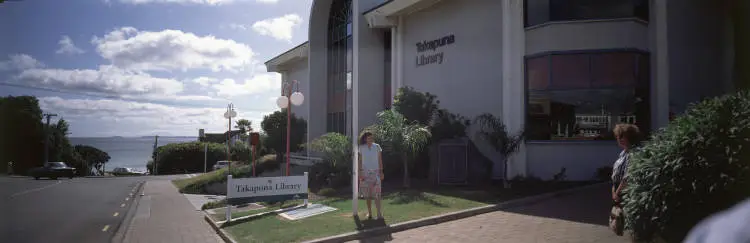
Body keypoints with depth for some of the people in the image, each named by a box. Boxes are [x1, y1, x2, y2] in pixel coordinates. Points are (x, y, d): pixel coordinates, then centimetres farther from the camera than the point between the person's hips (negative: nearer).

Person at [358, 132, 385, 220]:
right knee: (367, 194, 5)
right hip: (365, 172, 1)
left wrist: (381, 172, 0)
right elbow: (360, 161, 3)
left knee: (376, 193, -10)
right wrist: (360, 173, -4)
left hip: (375, 172, -1)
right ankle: (369, 212, 14)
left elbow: (380, 160, 4)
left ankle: (379, 213, -11)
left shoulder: (377, 147, 1)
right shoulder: (361, 148, 1)